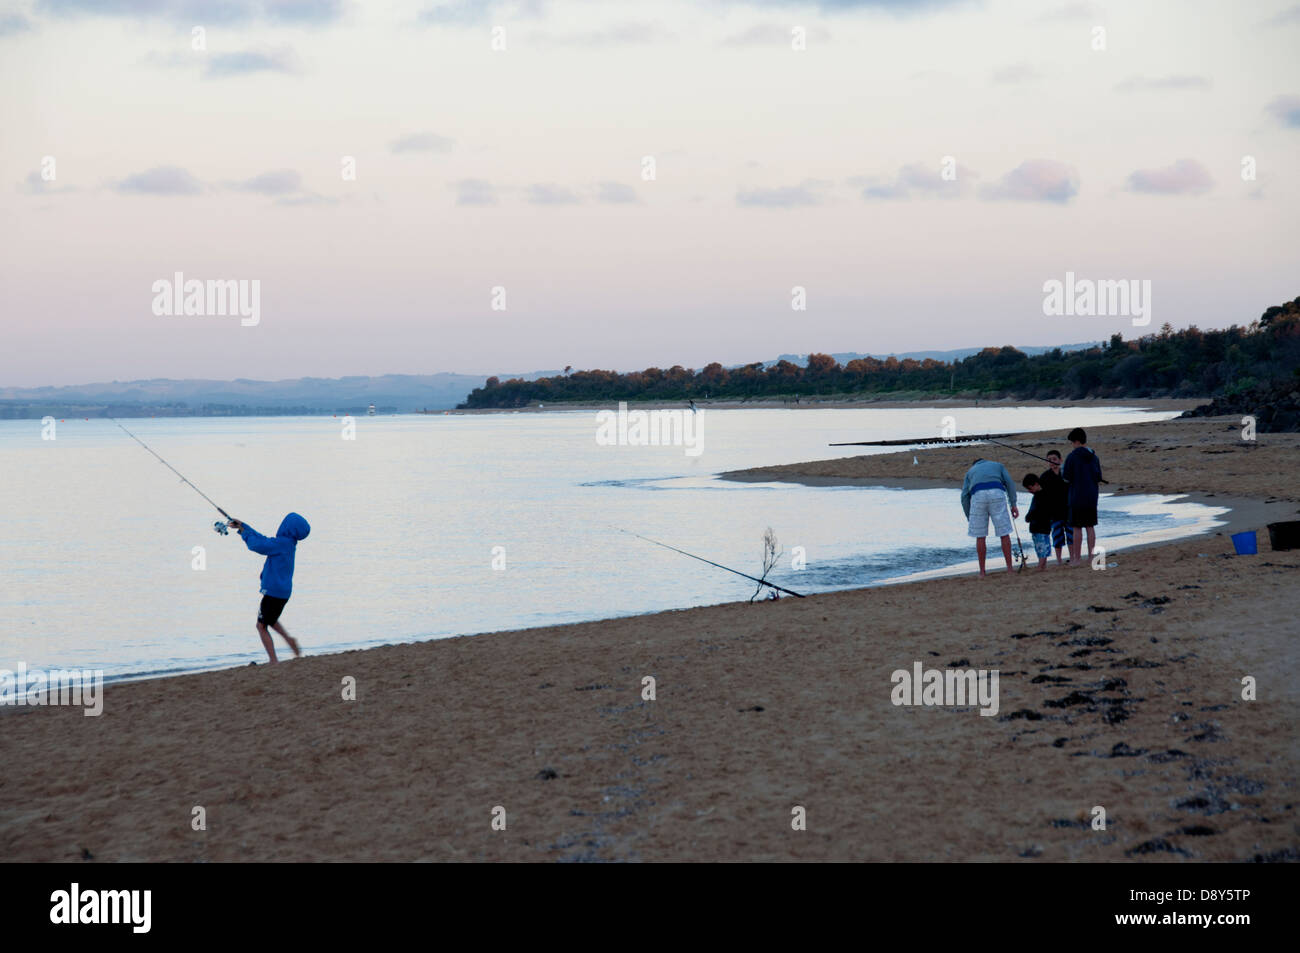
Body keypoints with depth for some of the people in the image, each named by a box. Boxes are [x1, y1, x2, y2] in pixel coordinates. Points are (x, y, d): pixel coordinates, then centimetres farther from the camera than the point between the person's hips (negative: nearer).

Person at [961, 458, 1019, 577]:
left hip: (978, 496, 1)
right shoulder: (997, 465, 32)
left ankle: (982, 571, 10)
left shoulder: (970, 471, 32)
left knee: (980, 537, 8)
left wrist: (969, 518, 22)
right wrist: (1013, 504, 8)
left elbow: (964, 496, 19)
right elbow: (1009, 483, 14)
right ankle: (1009, 569, 5)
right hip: (997, 494, -1)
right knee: (1004, 534, 5)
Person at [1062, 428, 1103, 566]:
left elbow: (1066, 478, -11)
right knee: (1090, 527, 9)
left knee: (1077, 528, -2)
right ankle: (1091, 557, 10)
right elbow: (1099, 478, 8)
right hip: (1092, 497, 5)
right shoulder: (1094, 457, 6)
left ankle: (1076, 559, -1)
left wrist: (1062, 470, 10)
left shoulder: (1072, 457, -11)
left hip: (1077, 497, -5)